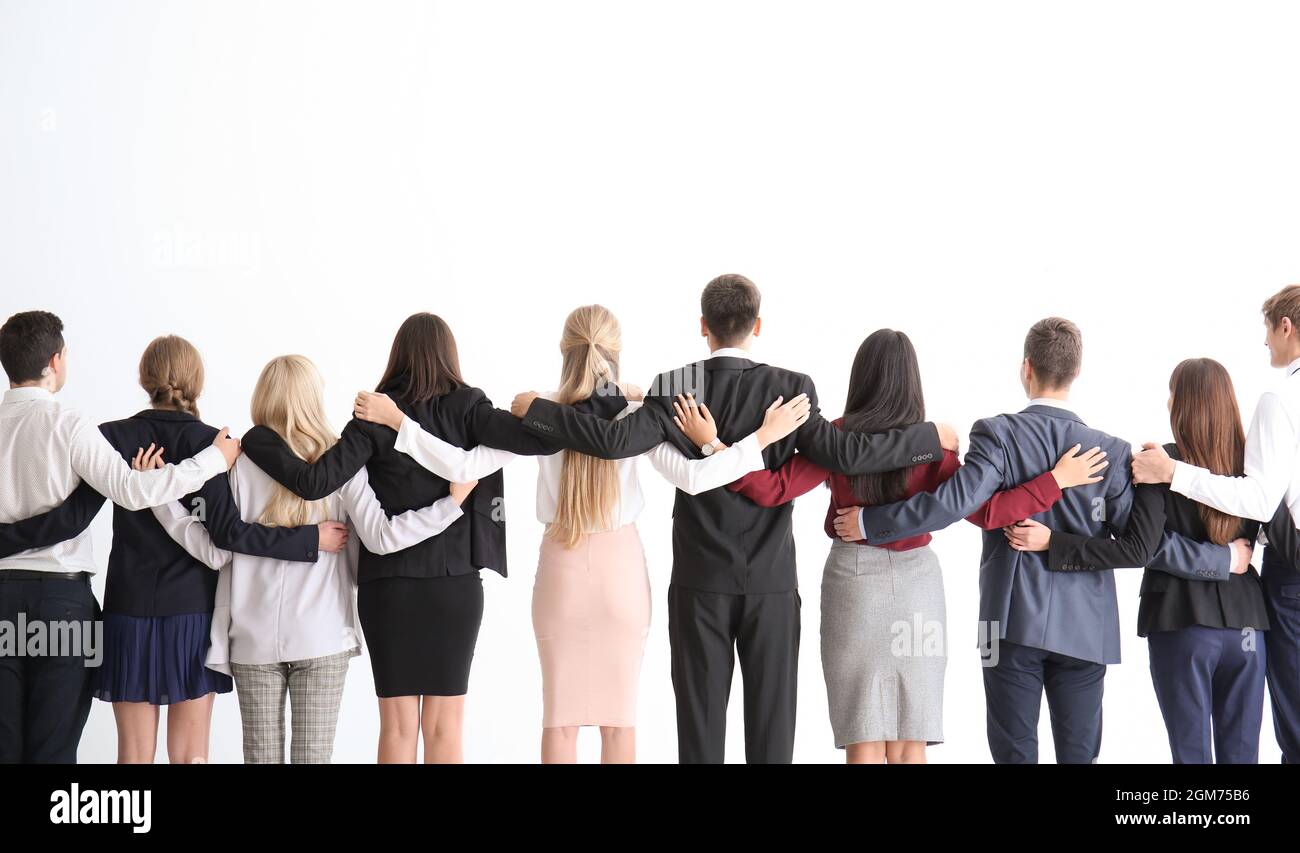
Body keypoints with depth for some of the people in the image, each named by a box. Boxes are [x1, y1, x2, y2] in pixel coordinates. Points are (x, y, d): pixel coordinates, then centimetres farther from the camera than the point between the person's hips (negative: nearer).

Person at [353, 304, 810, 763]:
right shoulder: (635, 415, -11)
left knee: (560, 717, 8)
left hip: (561, 568, 0)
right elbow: (693, 477, -19)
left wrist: (396, 419, -9)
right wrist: (763, 437, -12)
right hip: (621, 565, 0)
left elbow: (463, 466, -15)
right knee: (620, 715, 8)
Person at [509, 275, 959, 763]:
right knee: (770, 722, 6)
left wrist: (535, 410, -6)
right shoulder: (791, 389, -6)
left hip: (701, 582, 0)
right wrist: (931, 438, -3)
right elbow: (845, 454, -15)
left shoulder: (675, 389, -6)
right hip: (772, 582, 0)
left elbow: (615, 440, -18)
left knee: (701, 720, 5)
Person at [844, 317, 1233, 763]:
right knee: (1079, 755, 7)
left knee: (1014, 754, 4)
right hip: (1085, 629, 2)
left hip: (1013, 624, -2)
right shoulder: (1111, 452, -2)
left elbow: (954, 501, -18)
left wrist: (868, 523, -10)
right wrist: (1224, 557, 8)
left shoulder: (997, 434, -8)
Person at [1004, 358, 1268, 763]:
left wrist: (1051, 542, -15)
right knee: (1241, 752, 9)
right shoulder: (1252, 463, 1)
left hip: (1180, 622, -3)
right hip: (1245, 623, 3)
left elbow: (1138, 550, -16)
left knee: (1192, 750, 3)